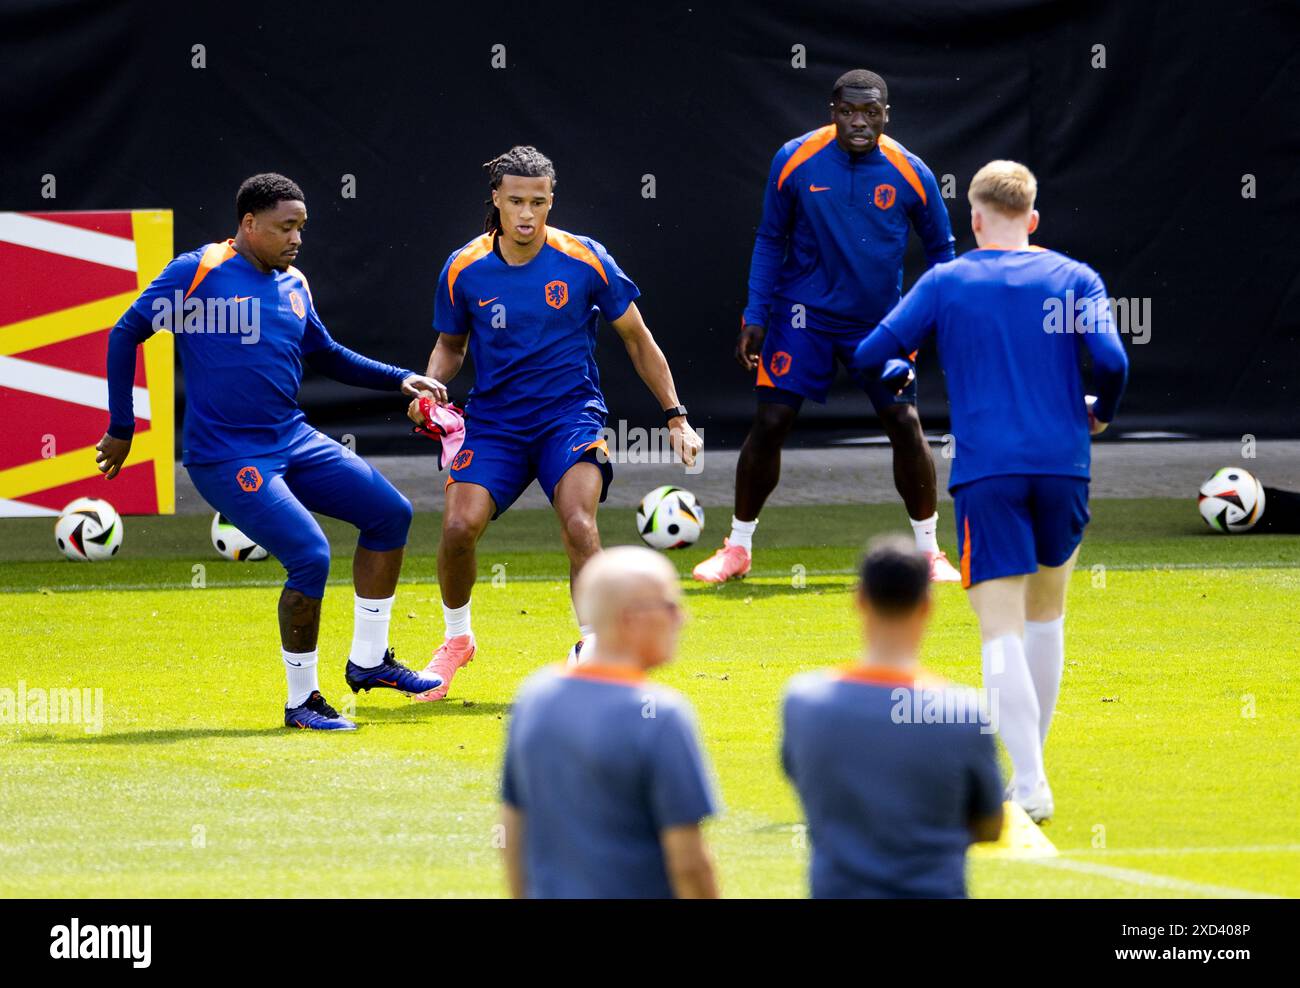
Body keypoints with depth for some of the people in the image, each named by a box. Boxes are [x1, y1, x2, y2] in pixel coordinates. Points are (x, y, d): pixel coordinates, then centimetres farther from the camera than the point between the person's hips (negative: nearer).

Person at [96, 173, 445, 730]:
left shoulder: (293, 285, 10)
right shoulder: (200, 273, -10)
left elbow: (326, 355, 26)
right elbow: (126, 334, -5)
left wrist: (399, 380, 15)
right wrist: (121, 428, -5)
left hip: (294, 441, 8)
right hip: (226, 458, -8)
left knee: (390, 514, 5)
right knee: (310, 556, -20)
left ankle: (368, 661, 17)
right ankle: (301, 701, -3)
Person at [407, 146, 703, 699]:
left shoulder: (585, 261, -7)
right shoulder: (463, 270, -3)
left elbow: (636, 340, 5)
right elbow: (450, 344, 15)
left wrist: (675, 417, 3)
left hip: (571, 414, -2)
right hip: (493, 420, 2)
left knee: (578, 523, -27)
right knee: (459, 526, -18)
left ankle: (591, 649, -9)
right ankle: (456, 639, 11)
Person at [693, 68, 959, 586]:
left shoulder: (911, 174, -8)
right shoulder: (795, 161, -9)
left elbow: (940, 249, 6)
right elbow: (770, 241, 2)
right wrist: (755, 318, -2)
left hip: (880, 320, 0)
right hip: (805, 313, 0)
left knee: (905, 425, -5)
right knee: (770, 422, -5)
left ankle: (929, 550, 11)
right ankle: (737, 547, 9)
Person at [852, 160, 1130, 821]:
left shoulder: (945, 283, 5)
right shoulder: (1074, 279, 6)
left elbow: (869, 357, 1)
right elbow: (1111, 361, -7)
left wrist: (894, 375, 25)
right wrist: (1100, 414, 14)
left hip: (986, 474, -2)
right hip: (1062, 464, 2)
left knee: (1002, 629, -6)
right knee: (1046, 612, 21)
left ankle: (1030, 783, -19)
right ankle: (1029, 761, 27)